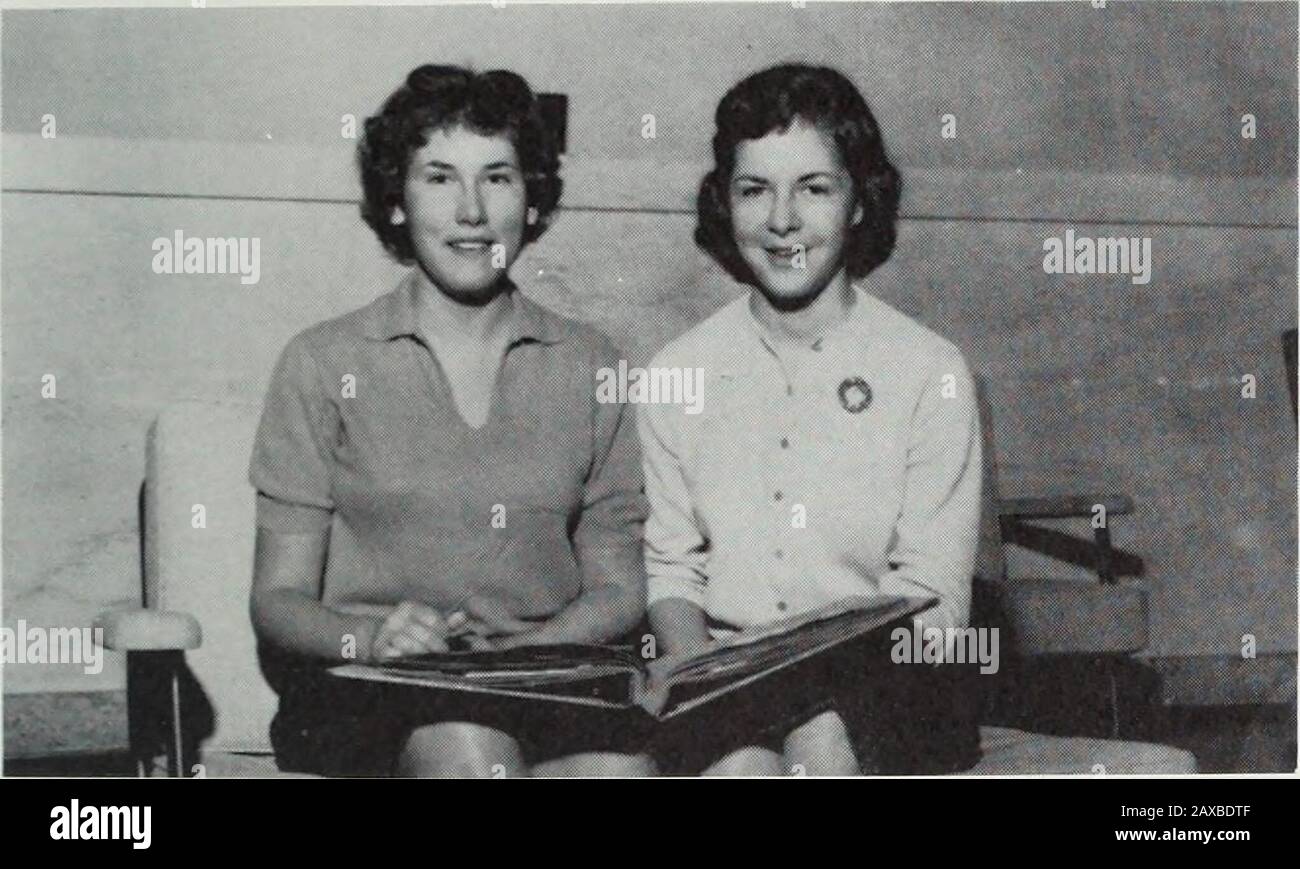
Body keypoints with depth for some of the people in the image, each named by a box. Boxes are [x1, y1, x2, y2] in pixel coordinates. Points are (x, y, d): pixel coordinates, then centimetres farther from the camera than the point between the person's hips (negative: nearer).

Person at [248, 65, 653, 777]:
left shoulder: (588, 365, 13)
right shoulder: (327, 363, 7)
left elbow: (616, 589, 10)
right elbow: (279, 597, 3)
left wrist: (519, 650, -10)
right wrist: (370, 638, -18)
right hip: (367, 696, -1)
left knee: (619, 767, -31)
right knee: (469, 750, -34)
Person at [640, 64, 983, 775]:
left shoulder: (929, 372, 1)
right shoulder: (677, 372, 9)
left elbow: (933, 597, -1)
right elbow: (669, 566, 11)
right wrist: (692, 657, -10)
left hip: (878, 676, -1)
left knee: (823, 734, -33)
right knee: (740, 762, -31)